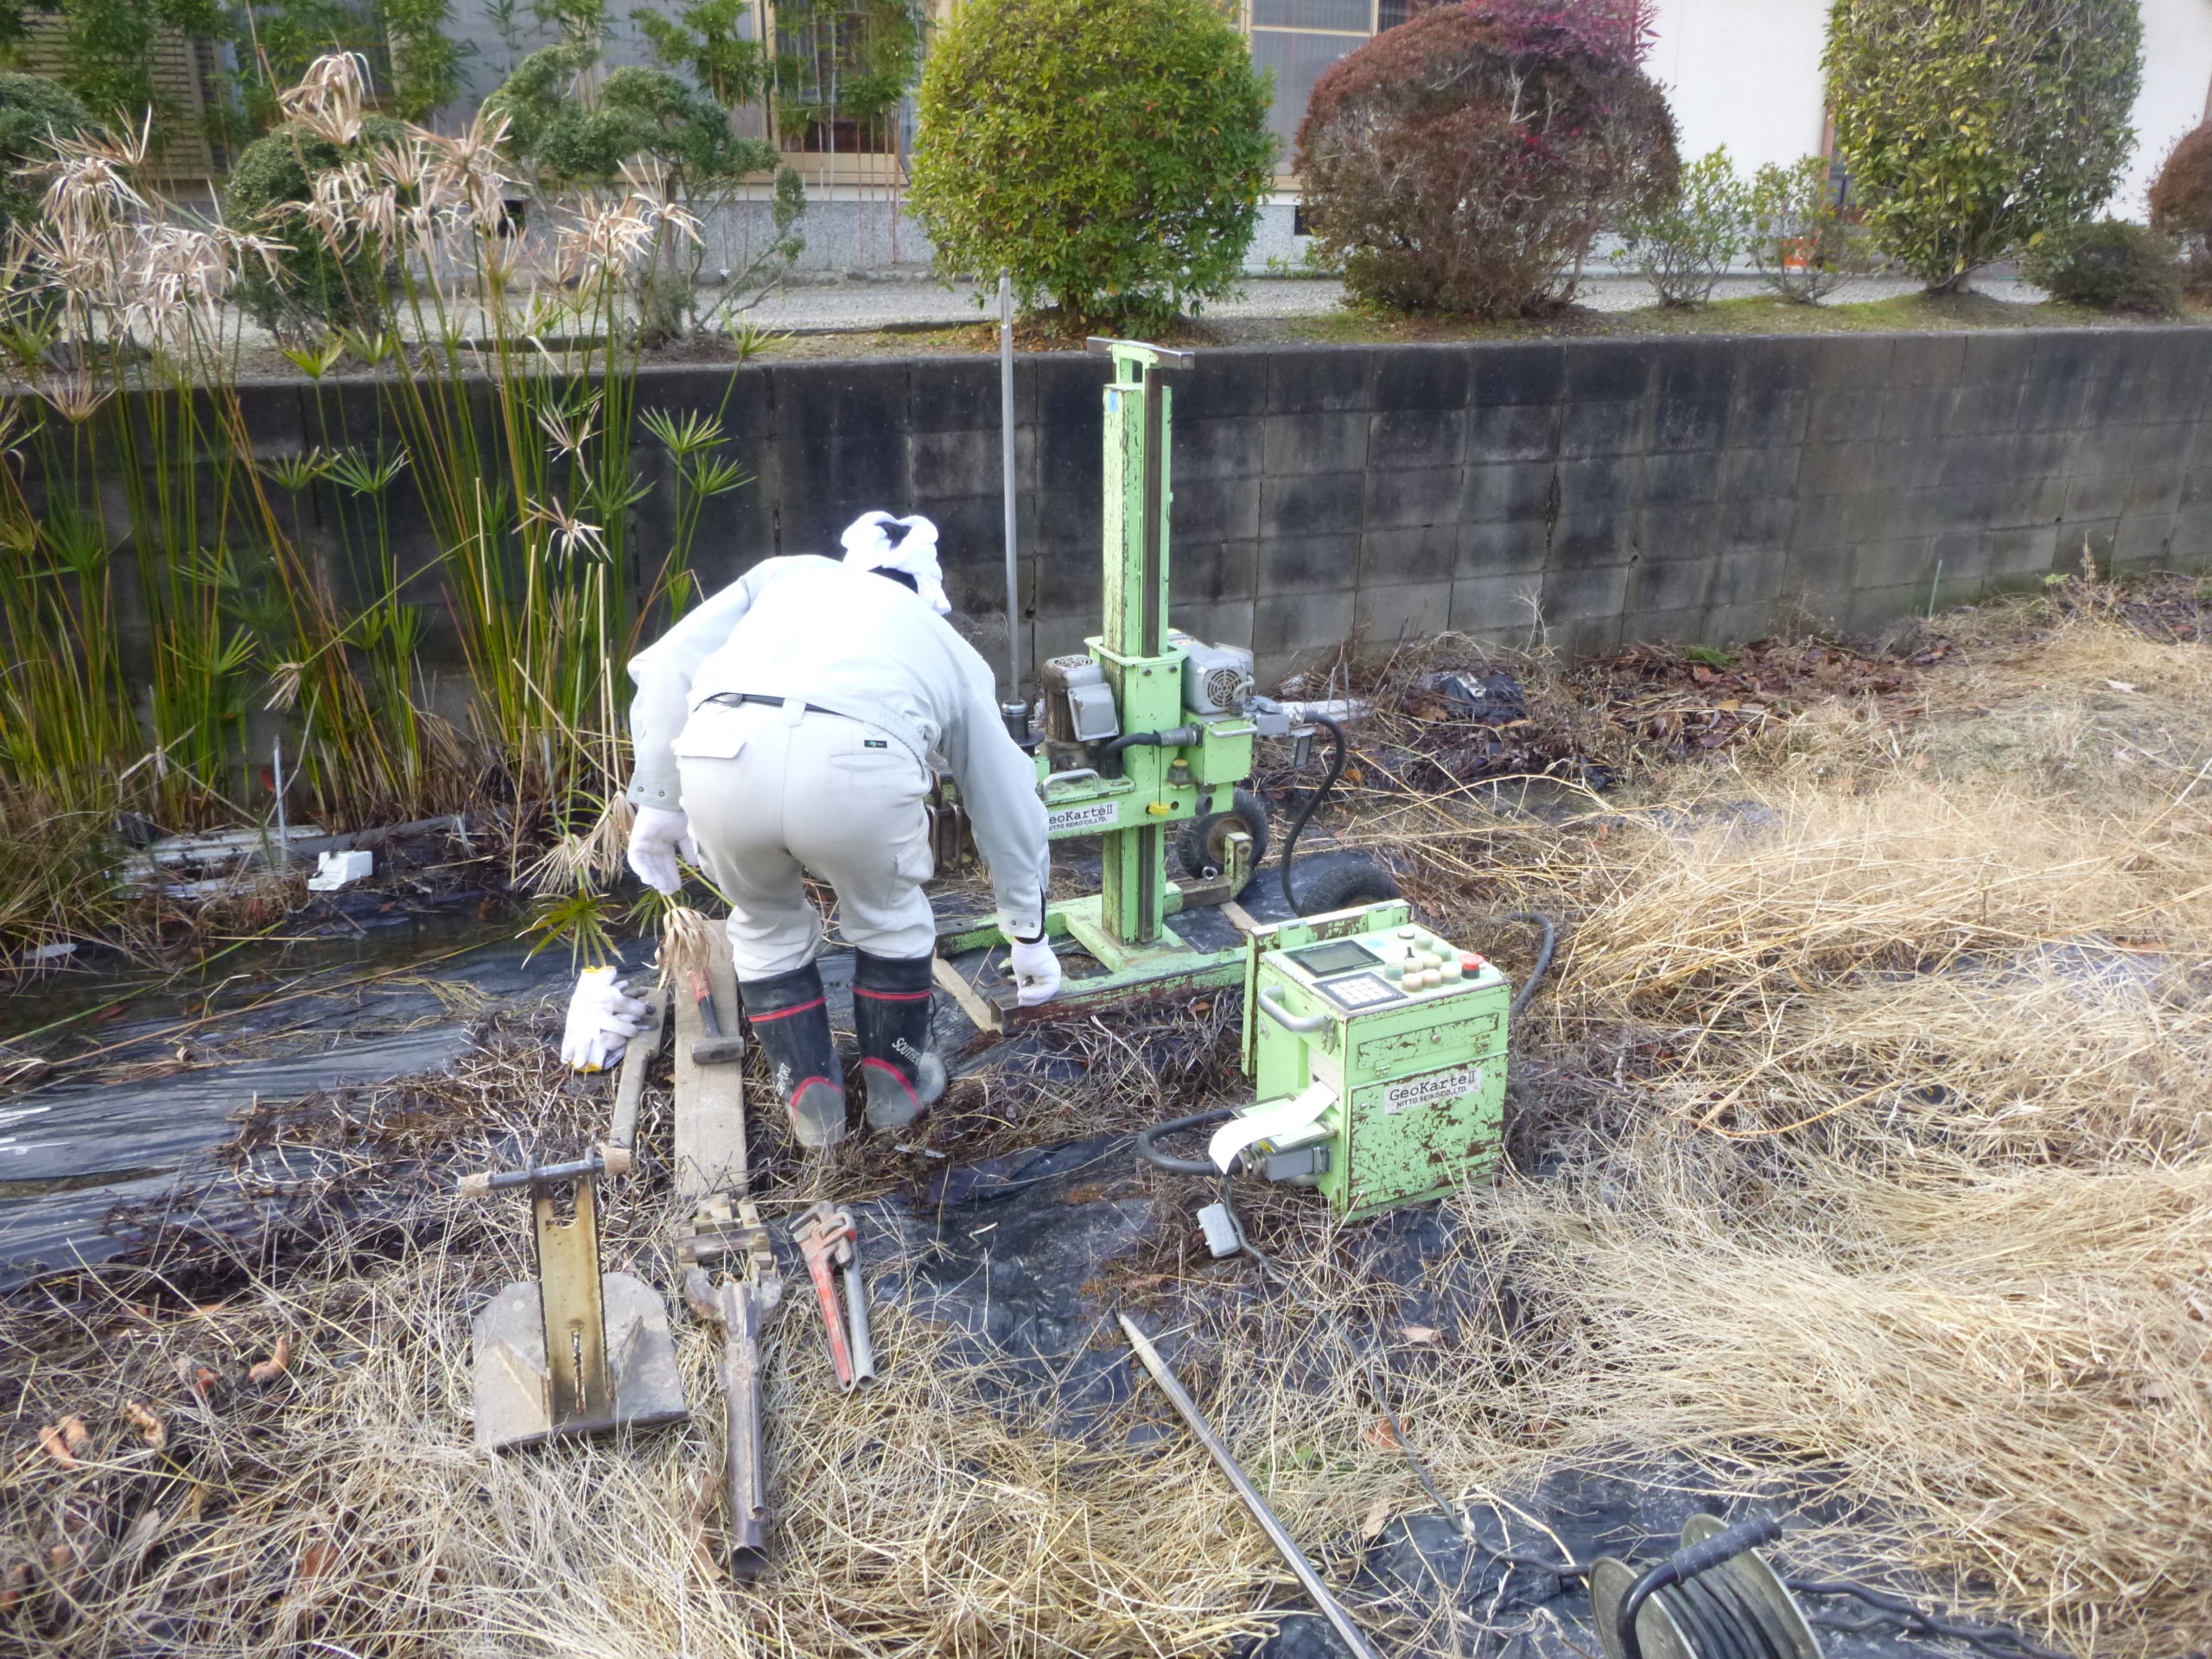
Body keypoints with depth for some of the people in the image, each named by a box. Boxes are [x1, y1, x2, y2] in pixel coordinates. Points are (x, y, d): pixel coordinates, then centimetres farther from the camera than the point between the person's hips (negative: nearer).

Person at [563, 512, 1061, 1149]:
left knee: (767, 924, 30)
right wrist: (1029, 934, 49)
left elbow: (667, 668, 20)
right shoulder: (947, 644, 34)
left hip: (721, 758, 1)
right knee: (889, 917, 30)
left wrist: (657, 801, 25)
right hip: (856, 764, -1)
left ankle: (812, 1096, 35)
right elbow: (1009, 803, 40)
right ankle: (897, 1080, 41)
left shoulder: (786, 574, 35)